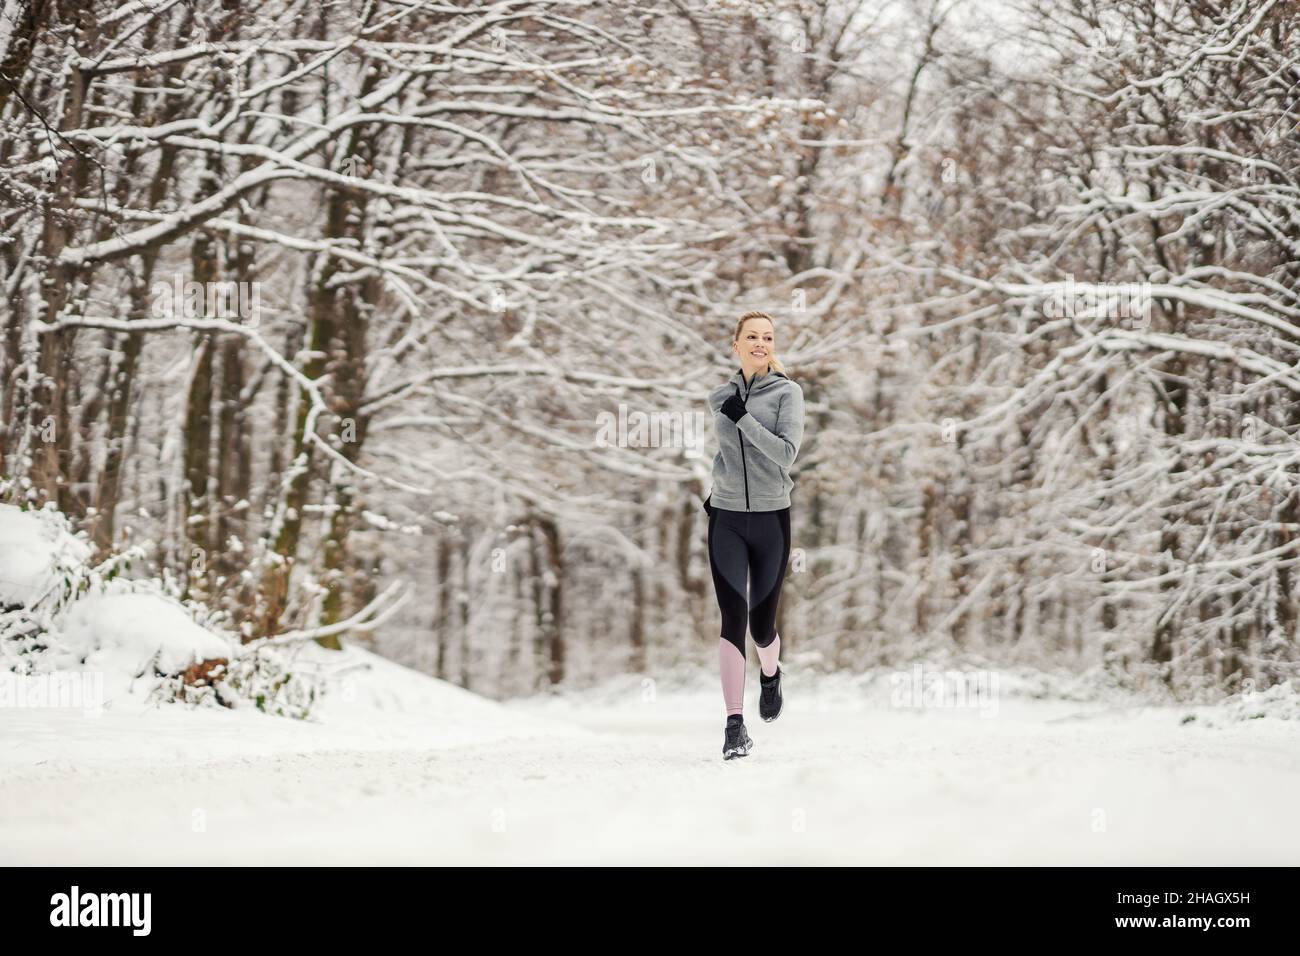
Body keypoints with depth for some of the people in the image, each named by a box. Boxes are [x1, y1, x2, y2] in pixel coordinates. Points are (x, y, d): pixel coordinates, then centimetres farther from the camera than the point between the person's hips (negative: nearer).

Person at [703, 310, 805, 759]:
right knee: (733, 619, -13)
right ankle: (735, 726, -15)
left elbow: (786, 453, -17)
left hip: (771, 519, -2)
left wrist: (742, 417, -19)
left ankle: (770, 674, 43)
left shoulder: (787, 392, -4)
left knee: (762, 625, 7)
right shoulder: (720, 397, 8)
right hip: (726, 519, 2)